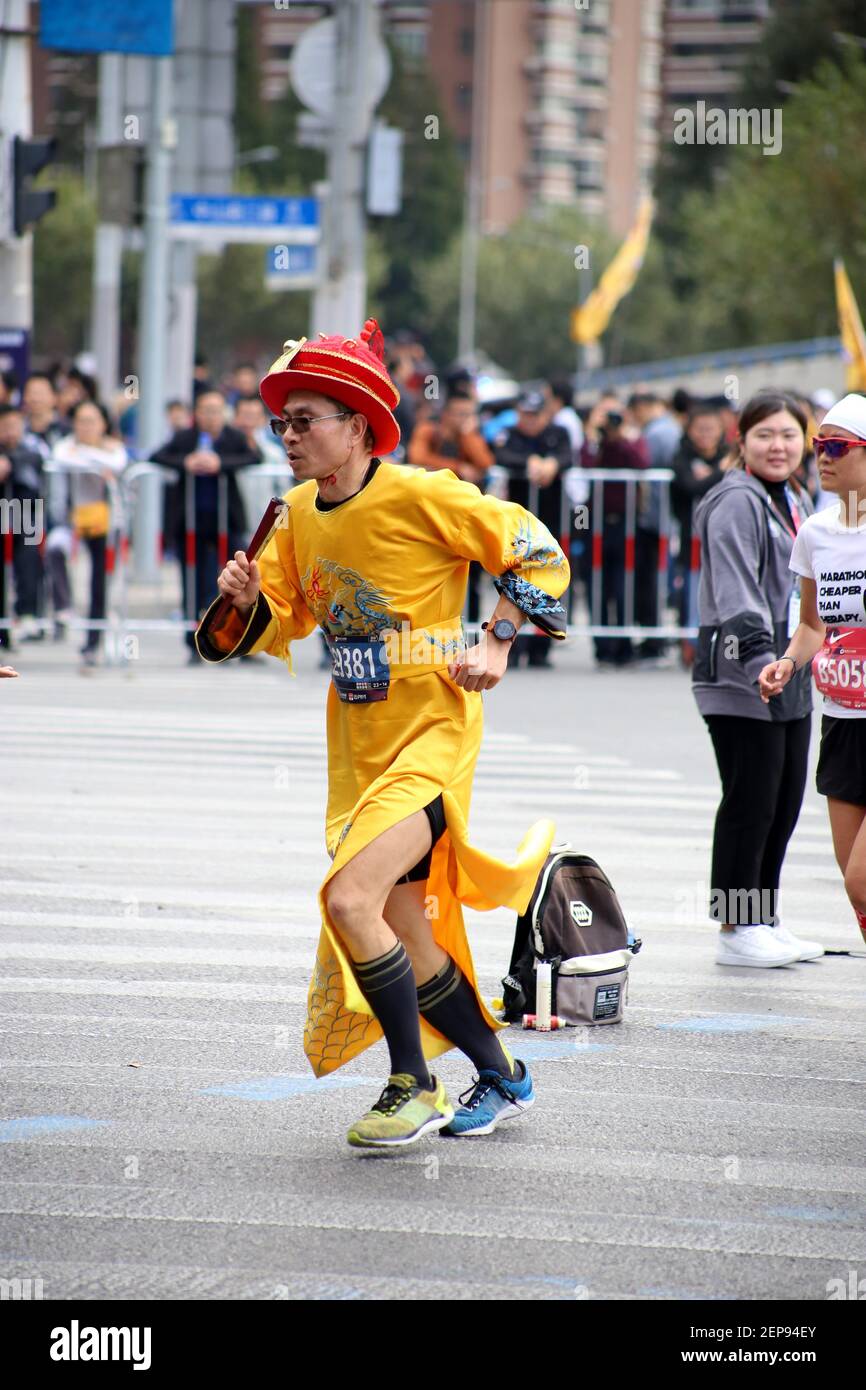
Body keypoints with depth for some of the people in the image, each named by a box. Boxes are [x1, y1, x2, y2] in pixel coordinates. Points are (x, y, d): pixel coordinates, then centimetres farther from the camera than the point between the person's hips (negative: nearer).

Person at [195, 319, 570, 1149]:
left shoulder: (419, 495, -15)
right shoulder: (299, 514, 6)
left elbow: (535, 551, -8)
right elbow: (283, 623, 16)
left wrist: (496, 642, -16)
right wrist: (249, 601, -5)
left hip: (431, 736, -8)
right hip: (356, 748, 8)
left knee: (348, 900, -23)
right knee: (408, 940, 13)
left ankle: (414, 1087, -8)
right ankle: (501, 1079, 33)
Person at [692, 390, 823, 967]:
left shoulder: (798, 502, 17)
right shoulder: (737, 503, -12)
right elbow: (736, 593, -22)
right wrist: (758, 655, -31)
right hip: (739, 681, -9)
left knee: (785, 803, 11)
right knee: (750, 803, -6)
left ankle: (765, 920, 20)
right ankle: (735, 928, 1)